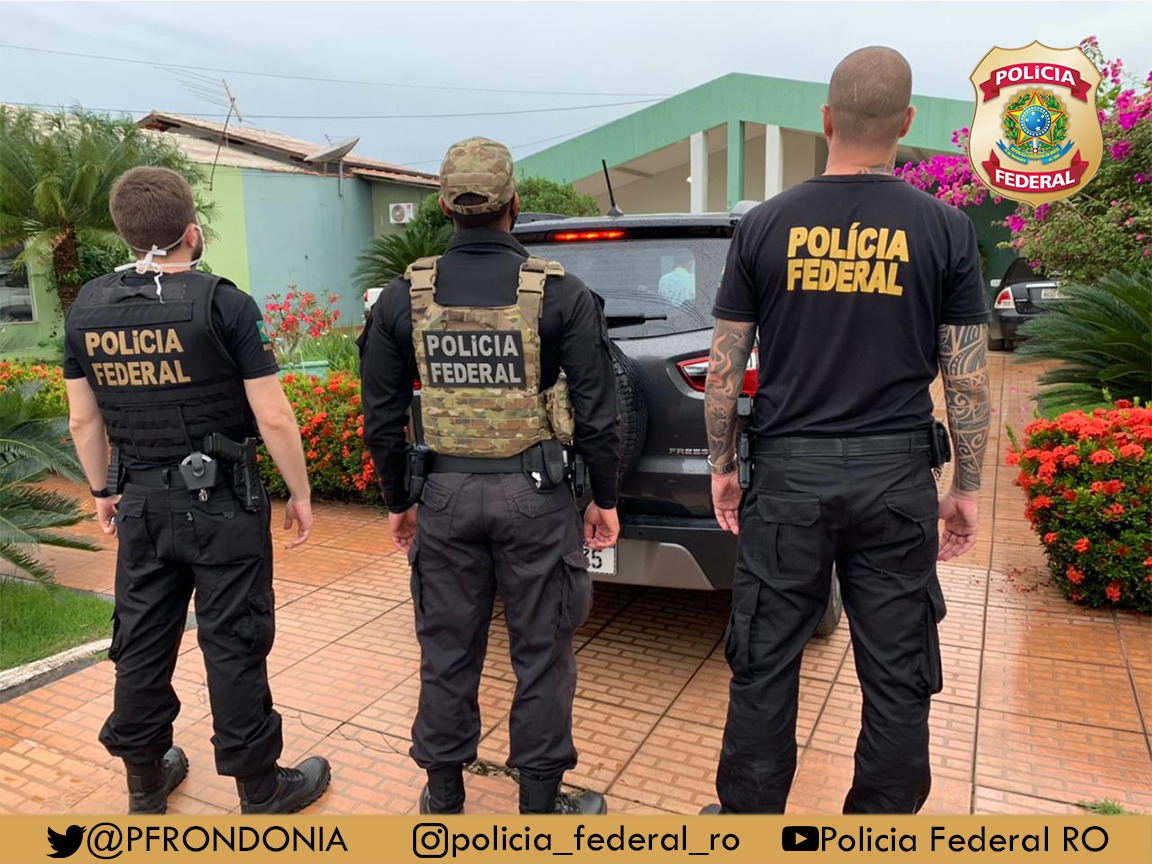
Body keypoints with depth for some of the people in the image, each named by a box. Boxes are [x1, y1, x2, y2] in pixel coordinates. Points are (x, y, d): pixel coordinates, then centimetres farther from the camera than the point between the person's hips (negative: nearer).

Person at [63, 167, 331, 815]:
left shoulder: (88, 308, 2)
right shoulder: (222, 303, -14)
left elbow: (84, 421, 8)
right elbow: (273, 417, -15)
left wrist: (102, 492, 21)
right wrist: (301, 494, -4)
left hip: (141, 501, 5)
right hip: (222, 500, -5)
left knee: (142, 641, 16)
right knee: (234, 645, 5)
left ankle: (146, 781, 34)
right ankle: (261, 790, 20)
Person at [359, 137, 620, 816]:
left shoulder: (404, 299, -2)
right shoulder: (562, 294, -9)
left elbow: (383, 419, 3)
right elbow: (597, 414, -7)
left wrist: (399, 501, 15)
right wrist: (605, 499, 5)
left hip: (445, 495, 3)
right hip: (535, 496, -2)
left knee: (448, 654, 17)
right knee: (541, 653, 12)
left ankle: (443, 797, 34)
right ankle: (541, 801, 27)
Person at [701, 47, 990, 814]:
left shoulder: (765, 225, -1)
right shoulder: (945, 228, -1)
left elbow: (725, 368, 0)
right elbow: (967, 379, -1)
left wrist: (722, 465, 11)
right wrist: (968, 487, 9)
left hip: (788, 473, 1)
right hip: (896, 476, 0)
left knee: (765, 664, 11)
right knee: (897, 675, 12)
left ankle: (748, 814, 27)